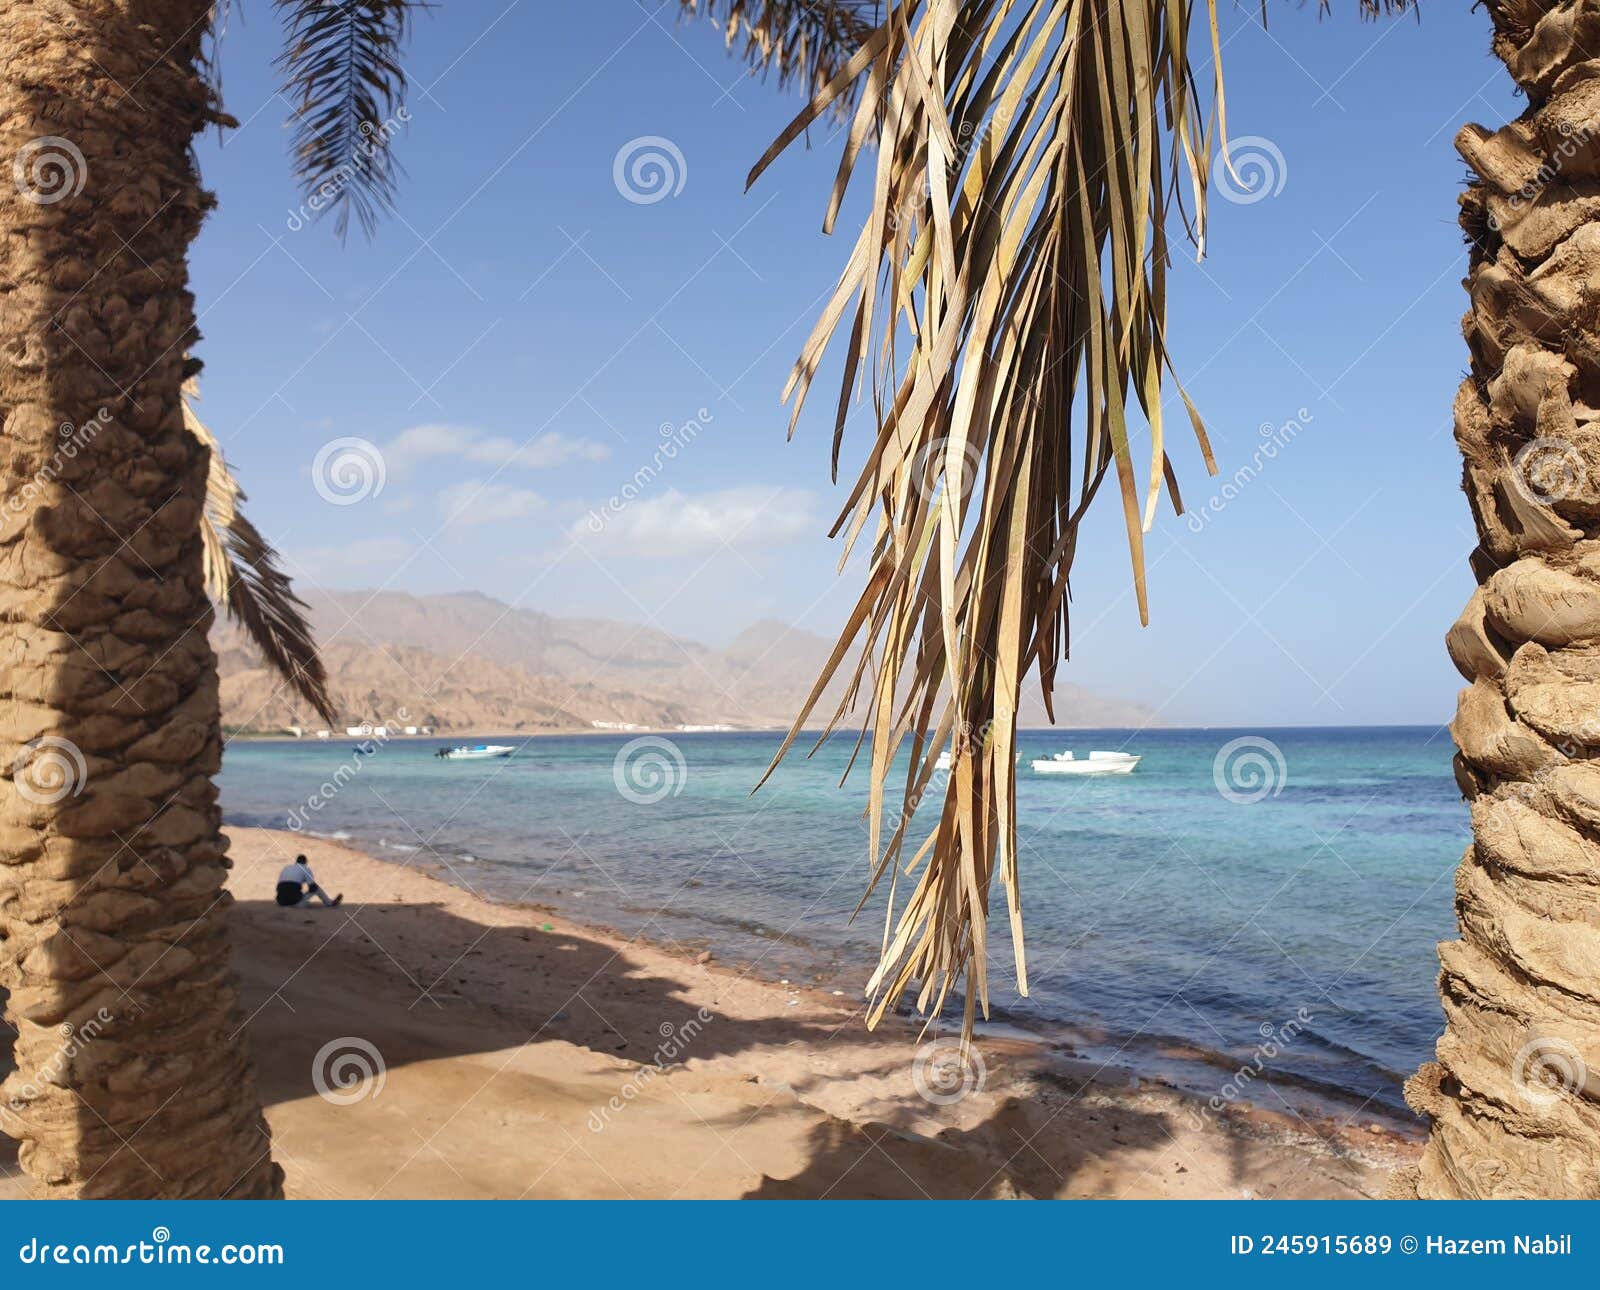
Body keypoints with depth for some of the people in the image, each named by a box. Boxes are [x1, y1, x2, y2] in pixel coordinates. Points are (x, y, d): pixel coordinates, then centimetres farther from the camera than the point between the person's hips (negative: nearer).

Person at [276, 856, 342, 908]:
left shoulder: (286, 868, 23)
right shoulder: (306, 869, 8)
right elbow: (312, 886, 4)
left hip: (281, 902, 5)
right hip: (294, 901, -5)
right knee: (315, 888, 17)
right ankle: (330, 903, 32)